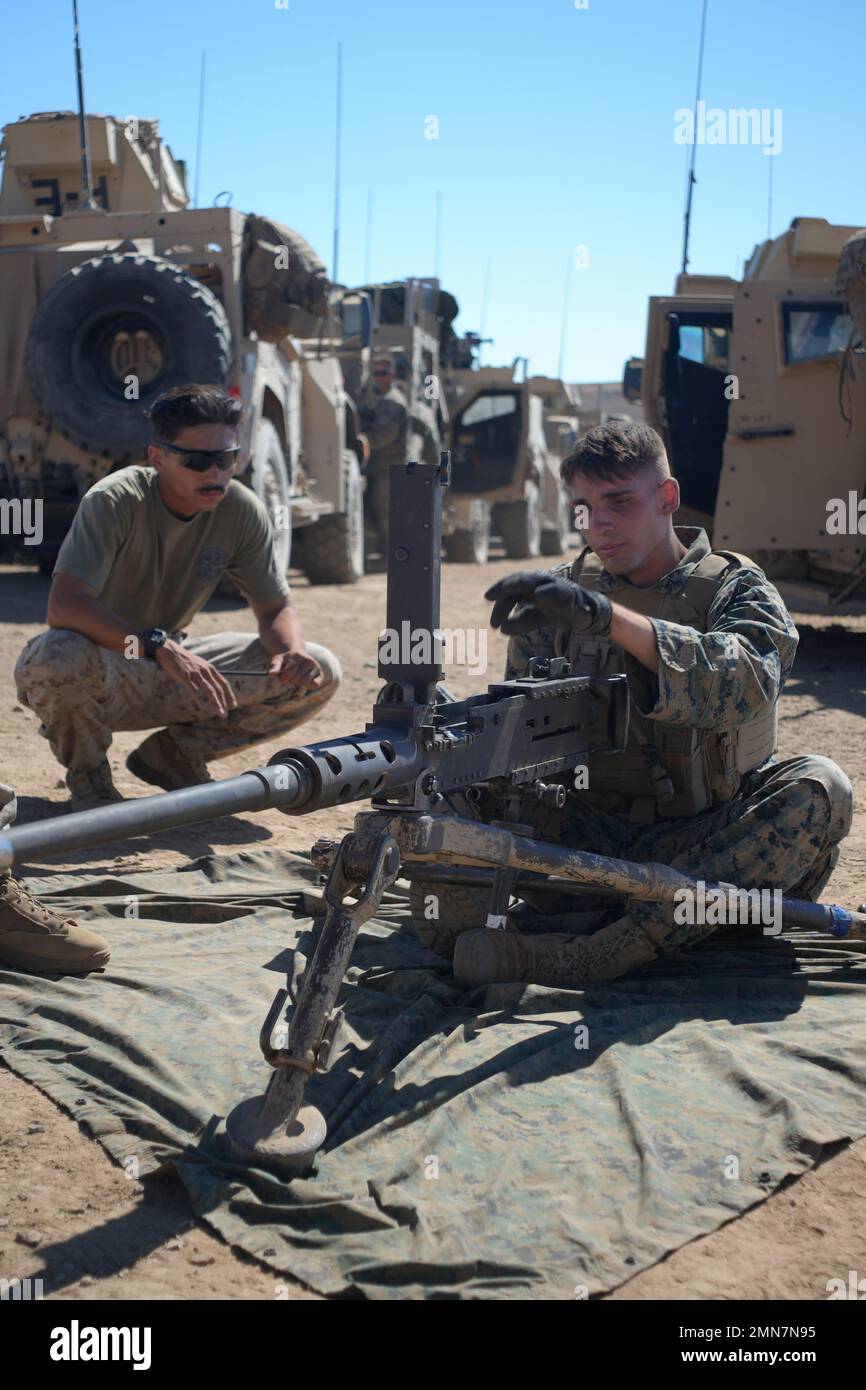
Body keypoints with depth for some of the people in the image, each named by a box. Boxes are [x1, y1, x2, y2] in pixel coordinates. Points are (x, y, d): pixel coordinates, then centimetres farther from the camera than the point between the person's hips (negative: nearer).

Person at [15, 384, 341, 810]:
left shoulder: (243, 511, -10)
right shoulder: (114, 500, -23)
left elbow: (275, 608, -2)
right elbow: (63, 606, -34)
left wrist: (293, 651, -26)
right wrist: (158, 646, -47)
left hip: (173, 666, 4)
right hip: (101, 670, -4)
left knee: (319, 673, -11)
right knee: (58, 655, -41)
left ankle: (171, 755, 6)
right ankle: (87, 774, -6)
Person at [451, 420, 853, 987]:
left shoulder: (735, 588, -3)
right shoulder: (564, 591, 6)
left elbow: (743, 682, -26)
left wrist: (608, 616, -37)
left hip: (704, 843, -2)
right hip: (592, 833, 2)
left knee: (818, 788, -31)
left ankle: (598, 955, -38)